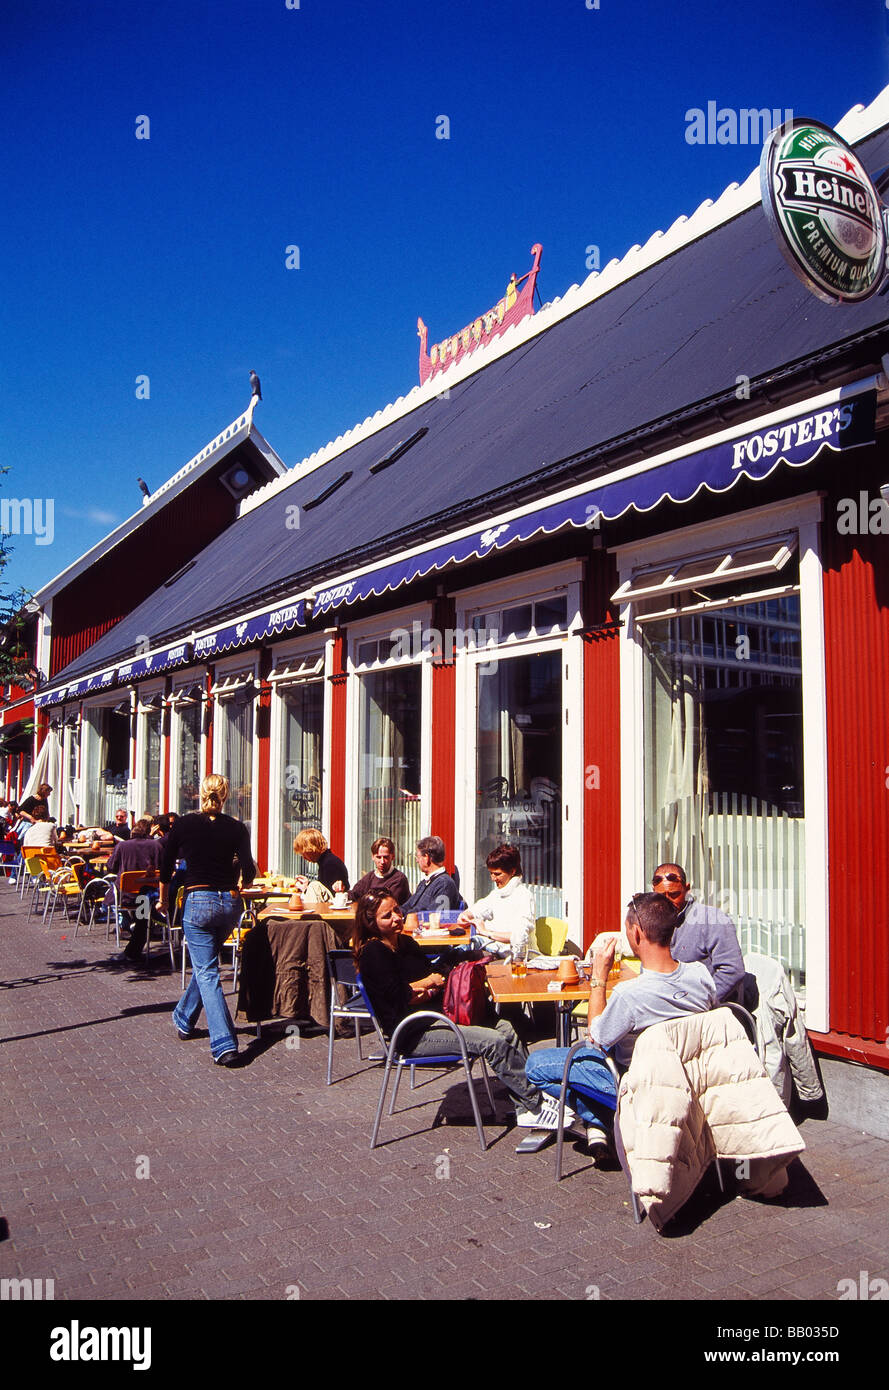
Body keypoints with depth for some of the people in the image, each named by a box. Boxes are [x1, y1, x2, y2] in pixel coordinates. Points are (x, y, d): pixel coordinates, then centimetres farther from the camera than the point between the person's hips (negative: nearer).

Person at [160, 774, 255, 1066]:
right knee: (204, 964, 24)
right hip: (230, 904, 3)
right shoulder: (236, 828, 0)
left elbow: (166, 866, 4)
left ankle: (224, 1044, -13)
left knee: (207, 972, -2)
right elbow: (248, 870, -4)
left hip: (198, 901, -3)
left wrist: (163, 900, 19)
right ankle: (184, 1020, 43)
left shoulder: (184, 824, -2)